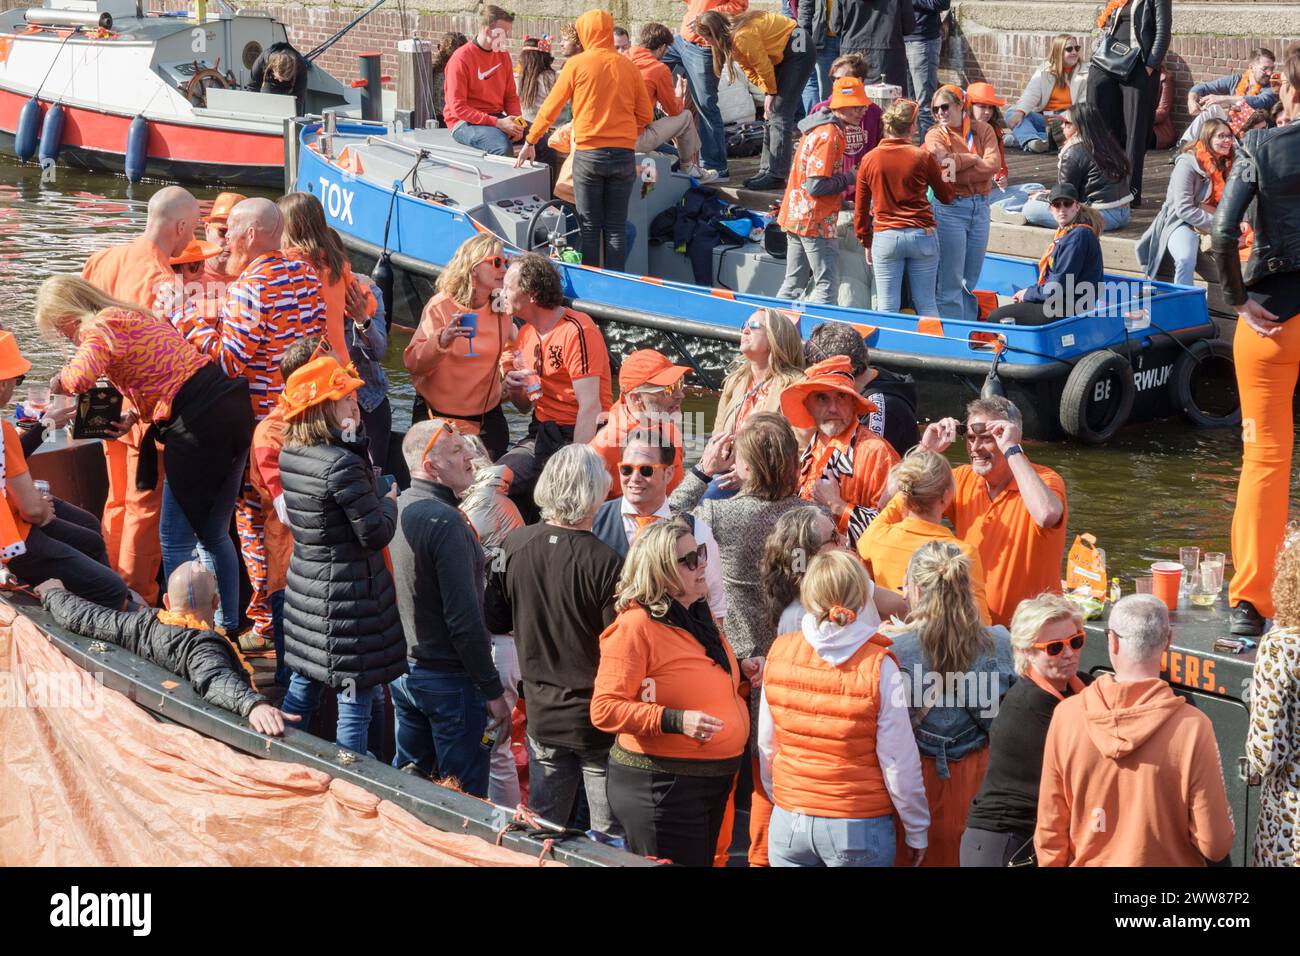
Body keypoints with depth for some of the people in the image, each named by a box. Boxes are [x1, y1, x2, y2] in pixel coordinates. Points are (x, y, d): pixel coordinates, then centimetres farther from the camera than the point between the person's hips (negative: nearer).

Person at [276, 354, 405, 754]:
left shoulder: (290, 455, 3)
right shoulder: (343, 464, -23)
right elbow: (375, 534, -20)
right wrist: (390, 501, 1)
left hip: (304, 584, 9)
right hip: (348, 595, -9)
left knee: (302, 682, 20)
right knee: (355, 697, 0)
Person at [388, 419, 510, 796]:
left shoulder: (395, 508, 4)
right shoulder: (445, 522, -22)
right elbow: (464, 618, -24)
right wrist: (493, 691, -17)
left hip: (402, 672, 9)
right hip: (448, 679, -9)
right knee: (465, 795, 1)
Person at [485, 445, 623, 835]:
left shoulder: (514, 545, -6)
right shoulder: (606, 563, -22)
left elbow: (496, 622, 6)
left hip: (541, 714, 5)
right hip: (598, 716, -5)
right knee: (610, 838, 6)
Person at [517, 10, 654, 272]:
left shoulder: (577, 64, -3)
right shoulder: (629, 66, 5)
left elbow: (551, 107, 2)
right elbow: (646, 115, 7)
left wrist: (530, 142, 11)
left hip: (589, 153, -2)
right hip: (624, 155, 2)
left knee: (589, 227, 5)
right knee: (616, 228, 7)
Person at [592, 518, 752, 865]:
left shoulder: (697, 615, 9)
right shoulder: (635, 626, -17)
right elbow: (604, 710, -21)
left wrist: (738, 671, 7)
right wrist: (675, 720, -29)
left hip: (713, 781, 9)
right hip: (661, 784, -9)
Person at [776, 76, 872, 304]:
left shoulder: (820, 129, 13)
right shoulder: (829, 135, -18)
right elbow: (817, 185, -23)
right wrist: (847, 179, -11)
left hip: (796, 216, 10)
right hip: (817, 221, -10)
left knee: (793, 285, 15)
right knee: (828, 286, -5)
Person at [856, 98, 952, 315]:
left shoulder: (869, 159, 0)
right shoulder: (923, 157, -5)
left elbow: (860, 209, 7)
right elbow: (947, 196, 7)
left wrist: (866, 242, 17)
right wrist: (939, 166, 18)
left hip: (885, 238, 1)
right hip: (922, 236, -1)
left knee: (887, 307, 4)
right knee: (927, 305, 7)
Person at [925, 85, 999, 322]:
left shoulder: (982, 130, 6)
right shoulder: (935, 135, -1)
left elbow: (994, 165, -10)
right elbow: (946, 171, -16)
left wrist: (957, 161, -13)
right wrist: (975, 158, -8)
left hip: (980, 207, 4)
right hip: (950, 209, -4)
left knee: (971, 280, 11)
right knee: (950, 282, -3)